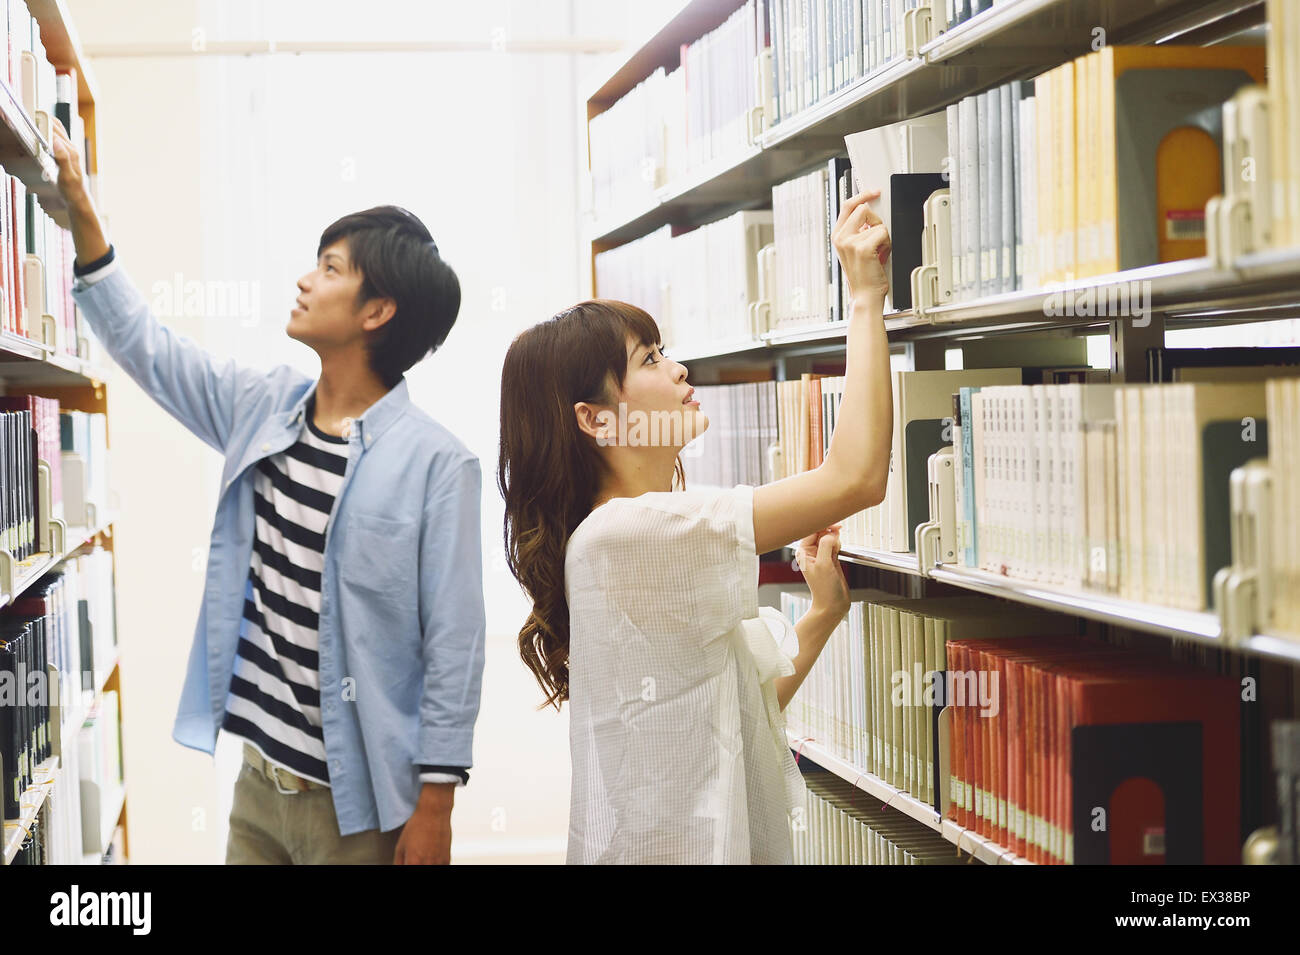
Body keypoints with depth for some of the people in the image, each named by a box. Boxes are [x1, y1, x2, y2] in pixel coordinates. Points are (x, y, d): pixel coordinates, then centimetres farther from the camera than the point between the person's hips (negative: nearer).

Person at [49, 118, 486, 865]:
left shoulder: (436, 462, -15)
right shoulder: (264, 411, 4)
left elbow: (453, 644, -15)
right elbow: (147, 349, 16)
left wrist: (435, 809, -15)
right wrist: (81, 214, 12)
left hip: (361, 806, -6)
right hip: (261, 779, 6)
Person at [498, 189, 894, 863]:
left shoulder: (659, 541, 12)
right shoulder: (625, 532, -20)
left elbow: (746, 703, 13)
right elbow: (856, 477, -25)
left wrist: (822, 614, 3)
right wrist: (866, 298, -19)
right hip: (669, 848, -10)